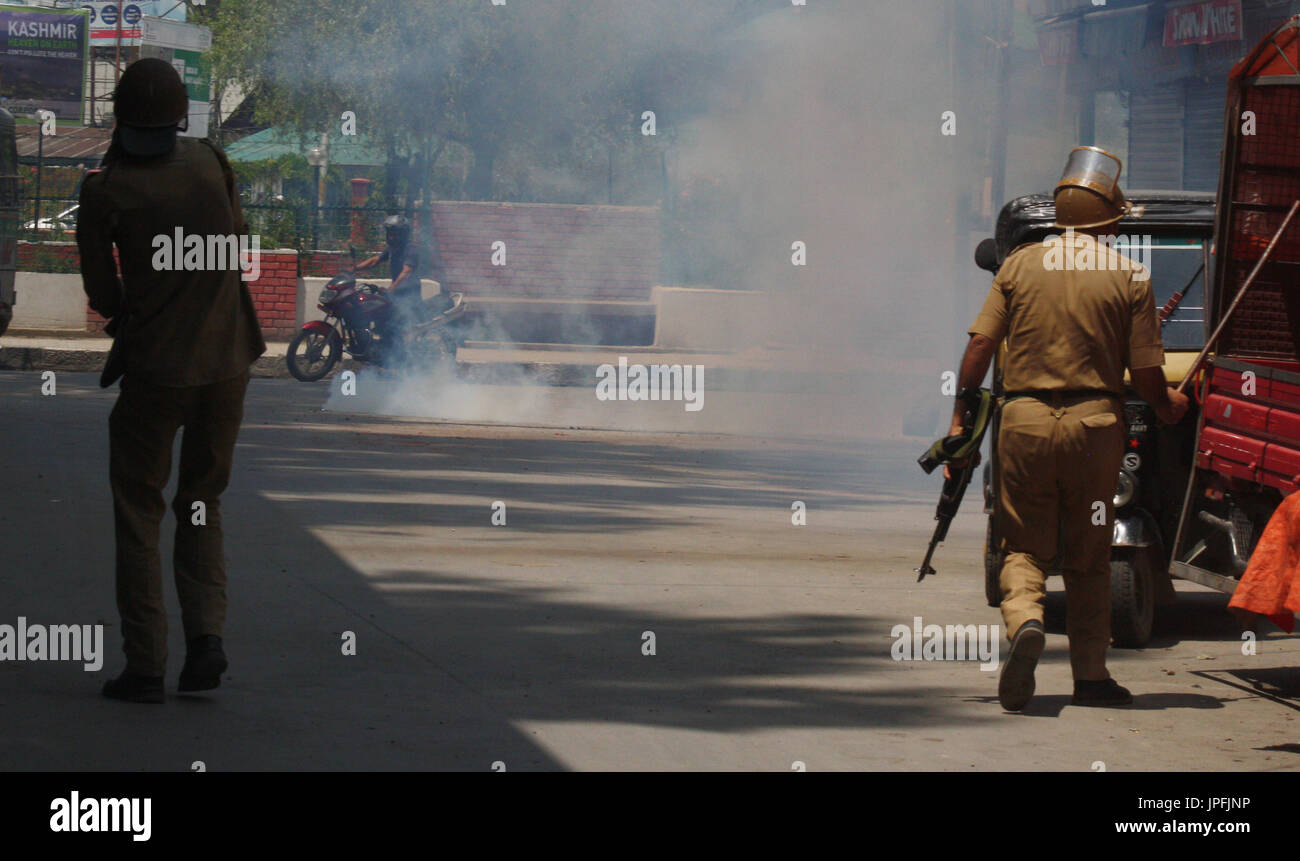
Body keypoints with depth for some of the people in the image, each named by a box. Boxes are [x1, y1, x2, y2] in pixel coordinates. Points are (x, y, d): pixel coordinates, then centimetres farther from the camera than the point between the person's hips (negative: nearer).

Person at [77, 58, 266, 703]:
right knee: (201, 505, 18)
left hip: (154, 366, -3)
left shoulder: (103, 192, -10)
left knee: (138, 513, 8)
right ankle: (206, 633, -1)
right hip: (227, 361, 3)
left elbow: (102, 295, -2)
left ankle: (144, 665, 2)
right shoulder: (211, 161, 0)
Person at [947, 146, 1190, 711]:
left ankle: (1024, 622, -22)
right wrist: (1168, 405, 22)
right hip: (1096, 422, 0)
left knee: (1023, 545, 7)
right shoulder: (1130, 277, 0)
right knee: (1089, 557, 12)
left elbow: (980, 346, 0)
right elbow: (1146, 375, 0)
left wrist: (960, 422, 7)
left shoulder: (1019, 265, 3)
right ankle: (1090, 675, 15)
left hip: (1024, 419, 0)